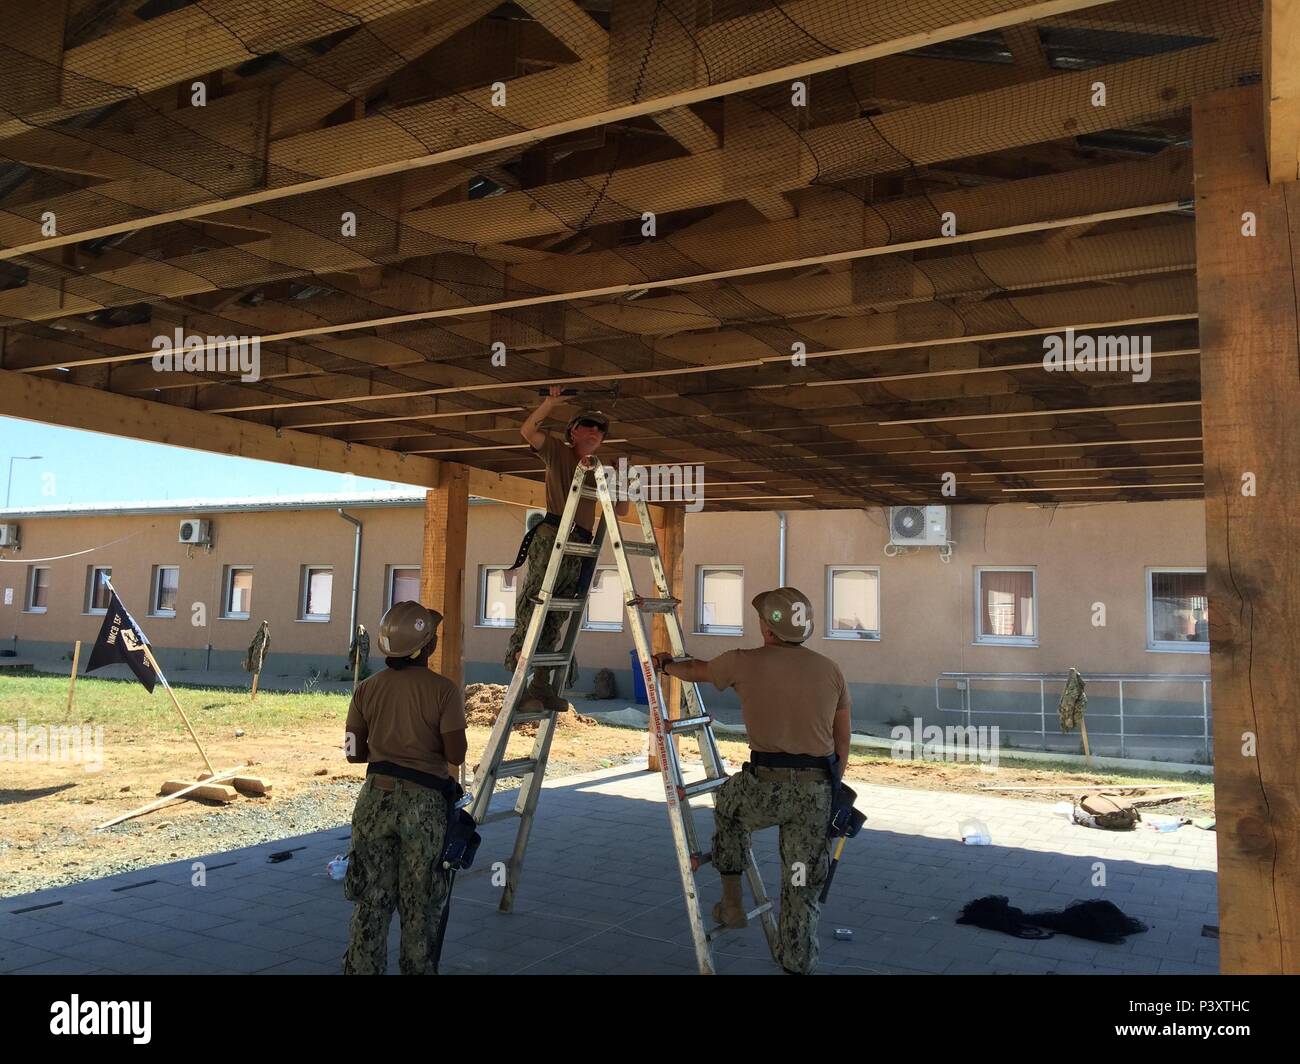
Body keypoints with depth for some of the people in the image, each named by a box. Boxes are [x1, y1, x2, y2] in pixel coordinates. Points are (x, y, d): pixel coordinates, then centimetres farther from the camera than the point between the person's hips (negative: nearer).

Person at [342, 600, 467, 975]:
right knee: (420, 904, 11)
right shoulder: (444, 690, -12)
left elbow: (354, 752, 3)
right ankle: (418, 968, 20)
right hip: (424, 802, -3)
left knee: (371, 901, 12)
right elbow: (455, 756, -12)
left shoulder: (367, 689, -1)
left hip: (376, 797, 3)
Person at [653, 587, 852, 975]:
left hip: (766, 787, -2)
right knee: (803, 888, 14)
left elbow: (695, 671, 19)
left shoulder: (745, 663, -1)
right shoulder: (830, 670, 8)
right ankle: (797, 965, 19)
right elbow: (842, 742, 14)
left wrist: (665, 665, 39)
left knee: (729, 803, 30)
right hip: (817, 792, 2)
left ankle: (732, 902, 31)